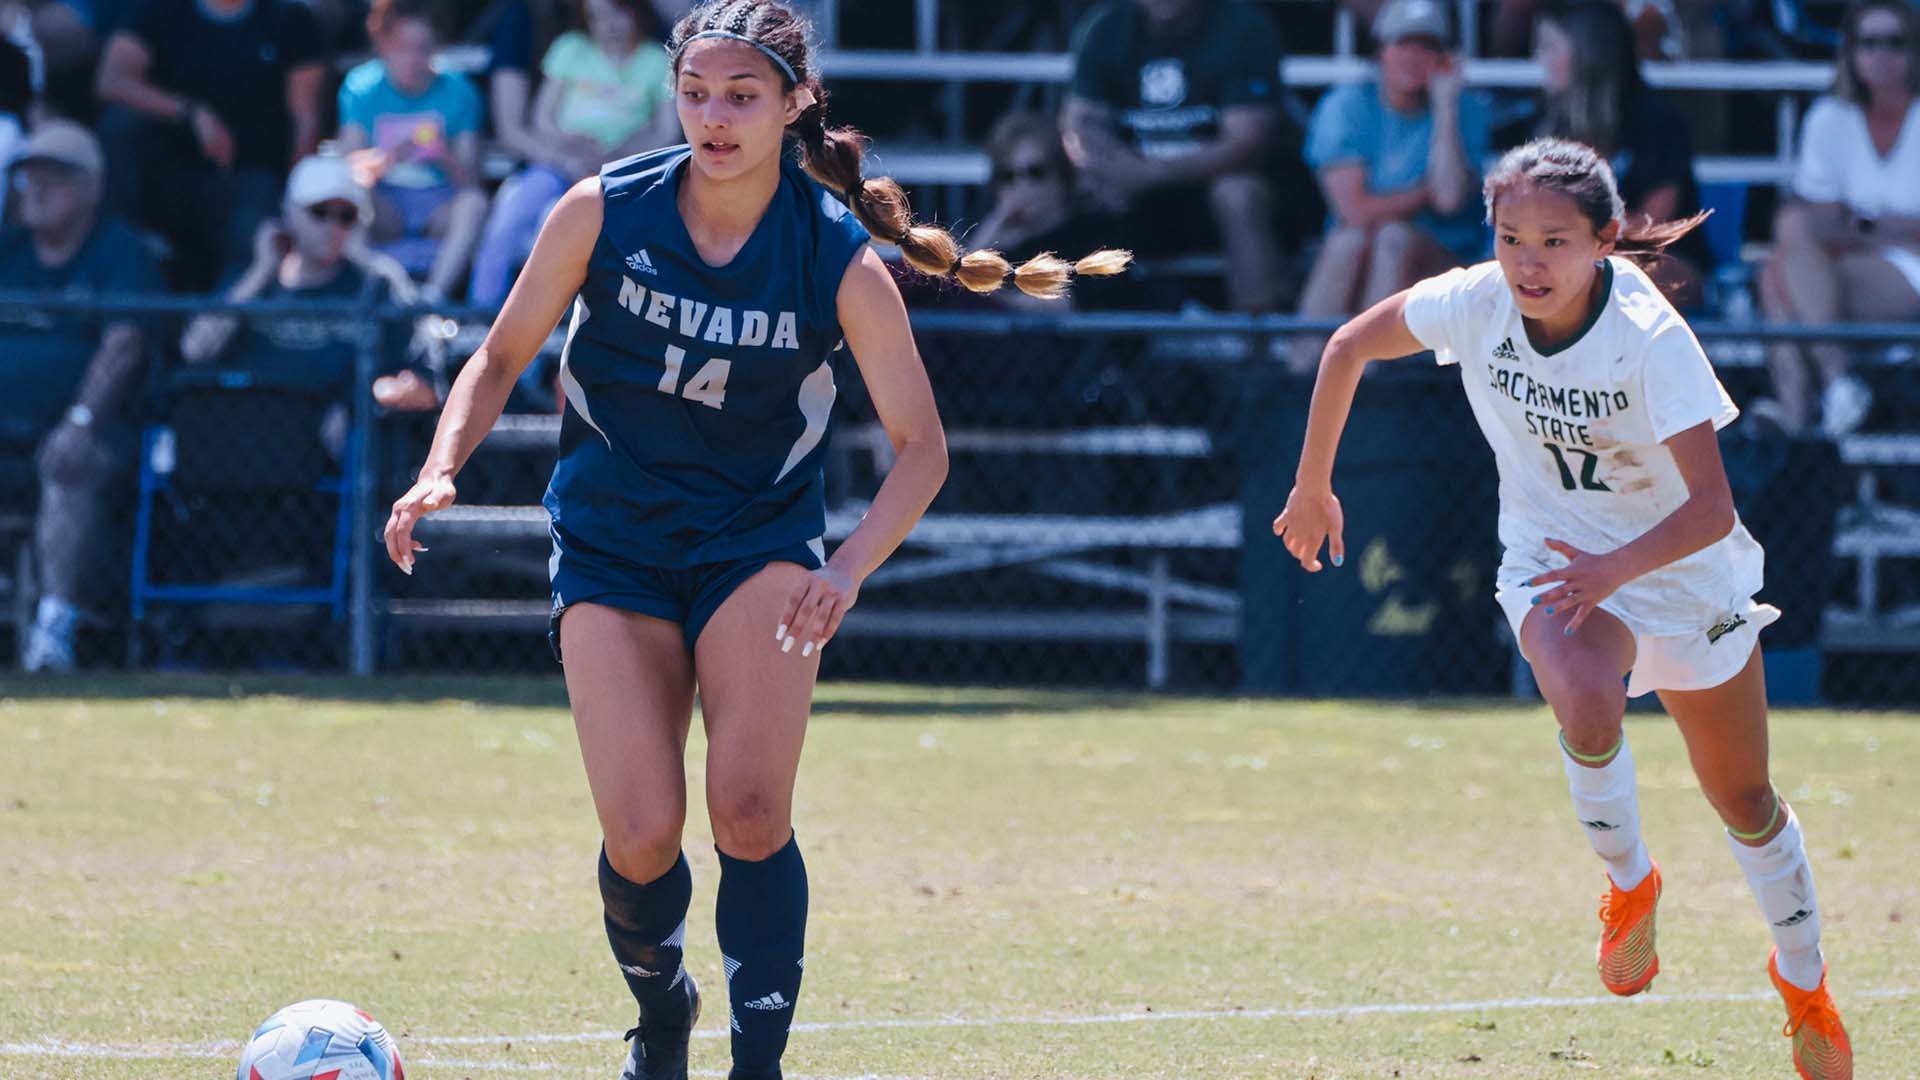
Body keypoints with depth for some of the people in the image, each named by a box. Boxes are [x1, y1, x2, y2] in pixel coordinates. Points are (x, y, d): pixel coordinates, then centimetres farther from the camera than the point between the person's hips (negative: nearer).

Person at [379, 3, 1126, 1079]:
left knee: (750, 812, -20)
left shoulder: (843, 262, -13)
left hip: (760, 544, -1)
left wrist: (848, 571, -21)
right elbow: (503, 357, 3)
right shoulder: (604, 212, -10)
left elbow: (922, 444, -5)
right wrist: (442, 469, -15)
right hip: (611, 546, 1)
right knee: (643, 837, -11)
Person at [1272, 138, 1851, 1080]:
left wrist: (1617, 569, -49)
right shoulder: (1475, 303, -20)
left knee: (1745, 806, 13)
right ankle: (1628, 881, -4)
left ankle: (1802, 980, 40)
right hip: (1554, 560, 1)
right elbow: (1350, 346, -1)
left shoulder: (1649, 337, -30)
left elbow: (1712, 509, -34)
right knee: (1588, 712, -33)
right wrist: (1312, 489, 5)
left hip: (1681, 569, -1)